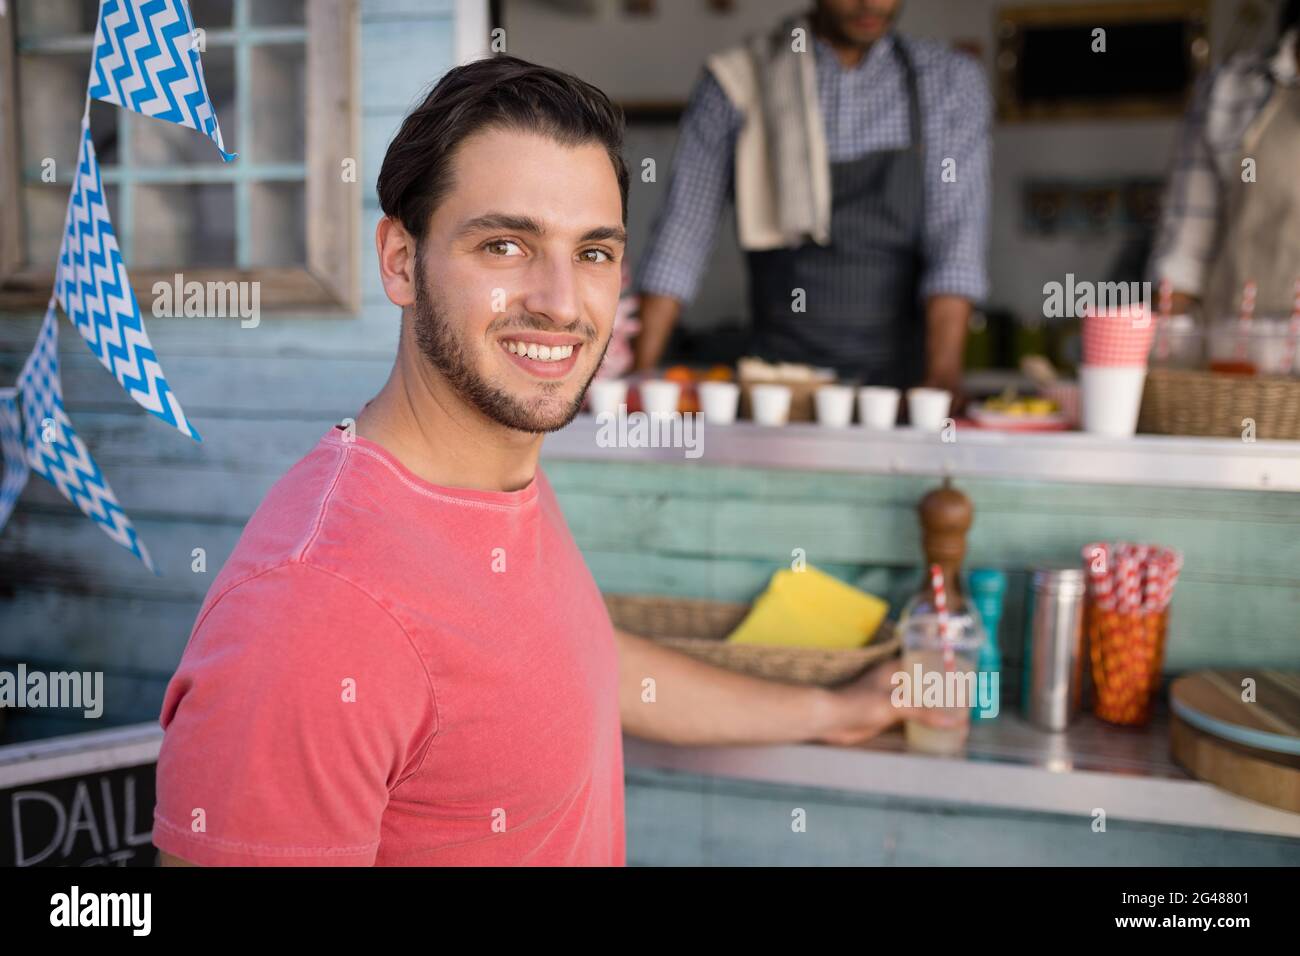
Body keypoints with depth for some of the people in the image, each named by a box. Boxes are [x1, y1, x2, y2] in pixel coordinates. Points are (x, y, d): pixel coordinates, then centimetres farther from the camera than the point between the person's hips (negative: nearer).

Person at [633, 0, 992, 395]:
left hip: (903, 376, 1)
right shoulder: (736, 81, 1)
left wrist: (942, 376, -19)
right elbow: (682, 236, 1)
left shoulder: (953, 82, 3)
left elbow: (957, 243, -6)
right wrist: (639, 376, -6)